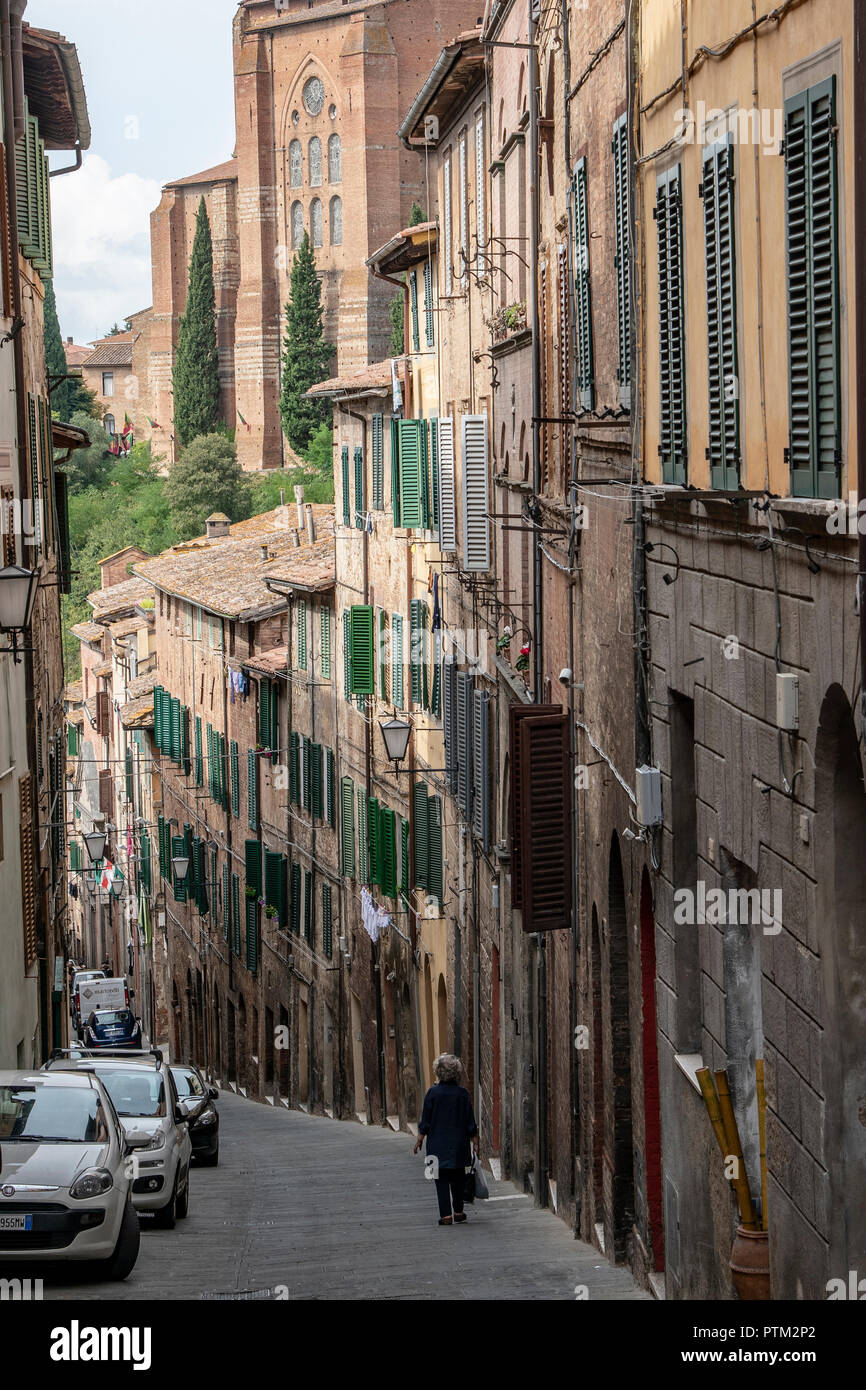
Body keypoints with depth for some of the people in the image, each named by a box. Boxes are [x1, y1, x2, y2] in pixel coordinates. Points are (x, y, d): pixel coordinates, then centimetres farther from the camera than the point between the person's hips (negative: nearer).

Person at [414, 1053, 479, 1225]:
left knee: (442, 1180, 2)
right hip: (459, 1144, 2)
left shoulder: (433, 1092, -9)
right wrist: (475, 1142, 6)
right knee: (457, 1179, 16)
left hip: (438, 1143, -2)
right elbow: (470, 1123, -1)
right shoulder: (463, 1093, -4)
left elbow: (425, 1121, -5)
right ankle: (458, 1211, 23)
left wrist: (419, 1140, 5)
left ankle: (446, 1215, -5)